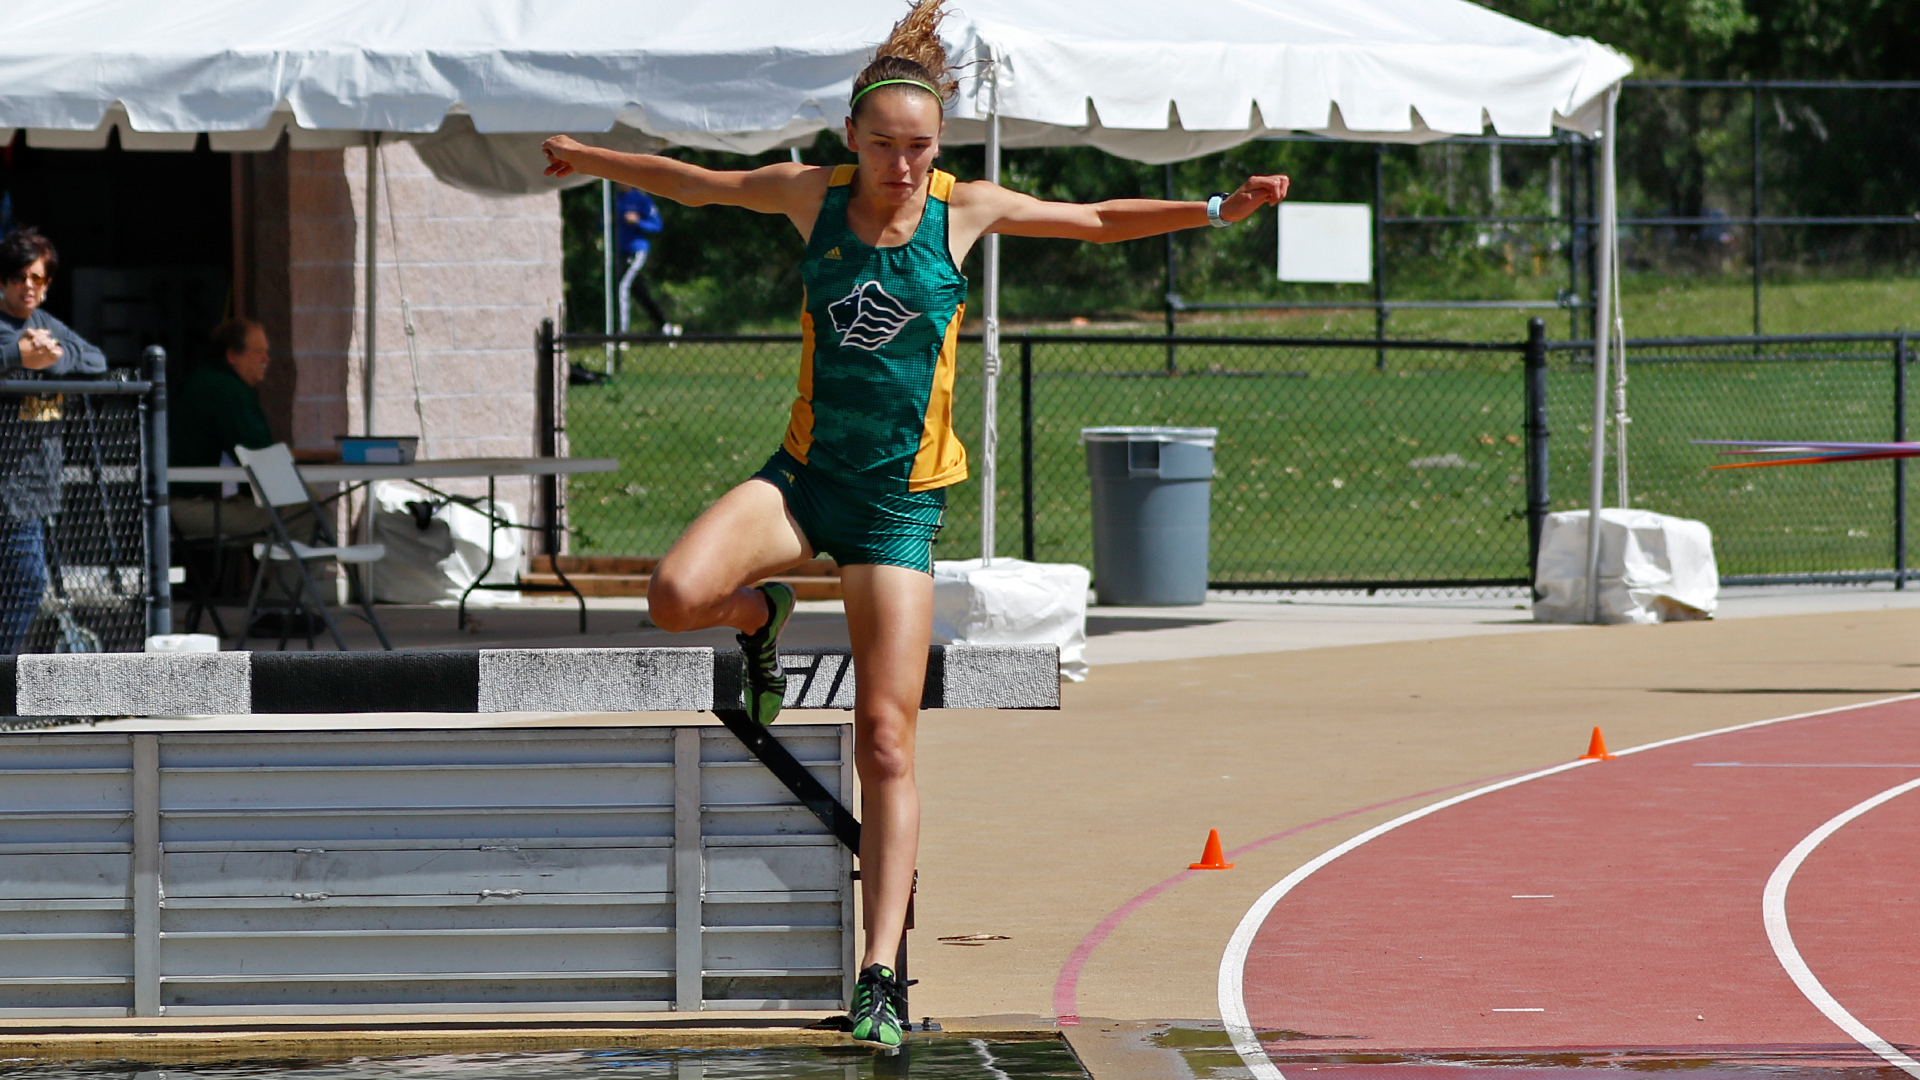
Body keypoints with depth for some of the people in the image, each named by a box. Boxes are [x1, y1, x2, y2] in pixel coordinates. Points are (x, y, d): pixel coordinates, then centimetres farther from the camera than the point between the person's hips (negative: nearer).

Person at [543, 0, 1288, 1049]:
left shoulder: (964, 210, -2)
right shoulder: (811, 196, -1)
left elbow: (1096, 221, 10)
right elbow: (698, 184, 16)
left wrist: (1212, 210, 0)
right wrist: (590, 159, 25)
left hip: (899, 500, -1)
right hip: (803, 475, 1)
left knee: (885, 744, -6)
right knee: (676, 596, -28)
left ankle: (881, 975, -3)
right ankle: (760, 616, 11)